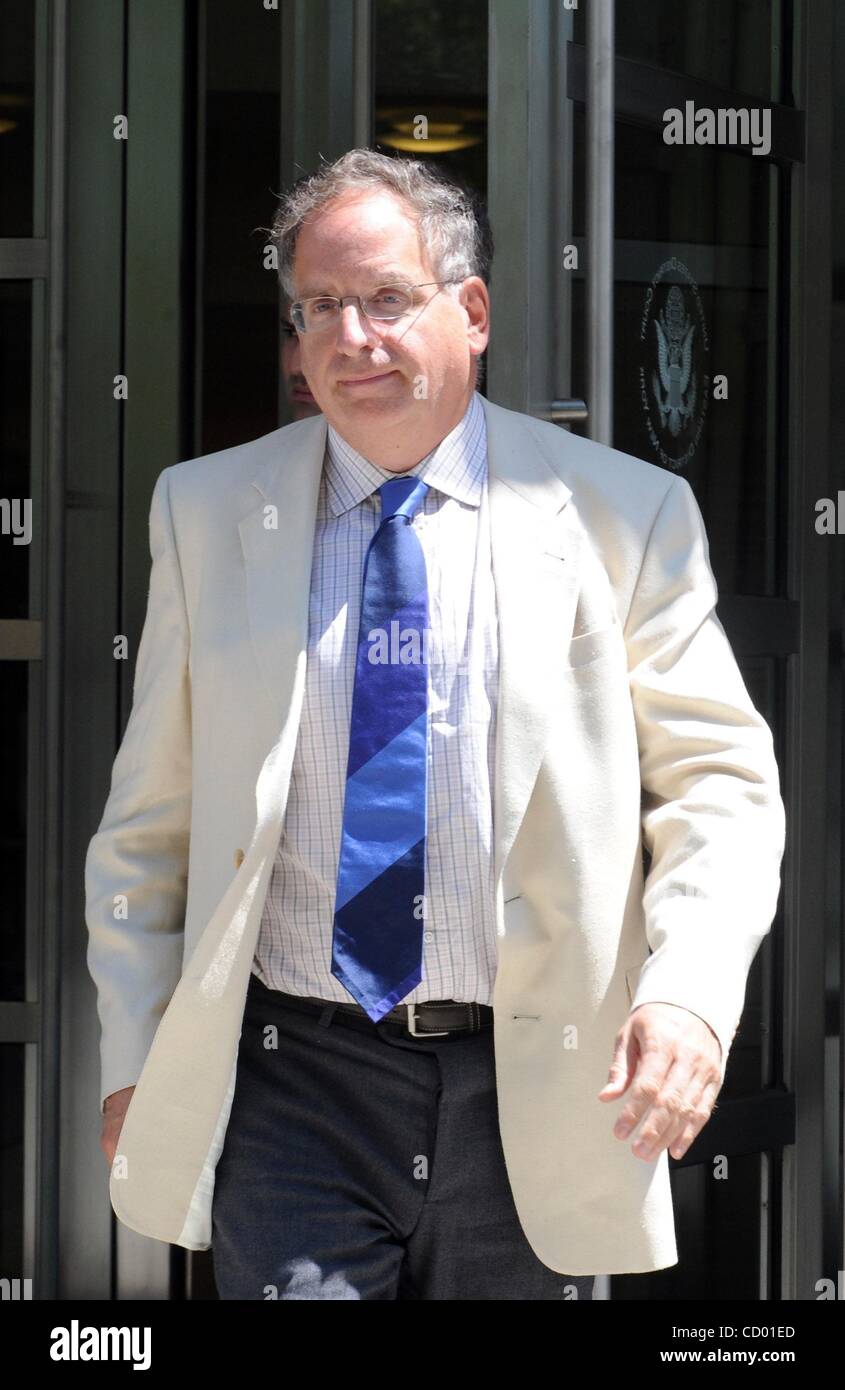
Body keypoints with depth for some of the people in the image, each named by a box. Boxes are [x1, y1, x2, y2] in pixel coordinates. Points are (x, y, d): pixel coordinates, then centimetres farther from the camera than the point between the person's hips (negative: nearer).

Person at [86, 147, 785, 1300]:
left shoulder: (627, 517, 0)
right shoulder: (207, 513, 6)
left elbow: (722, 784, 0)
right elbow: (151, 819, 10)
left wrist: (690, 994, -17)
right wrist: (136, 1060, 4)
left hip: (533, 1100, 0)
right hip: (292, 1084, 1)